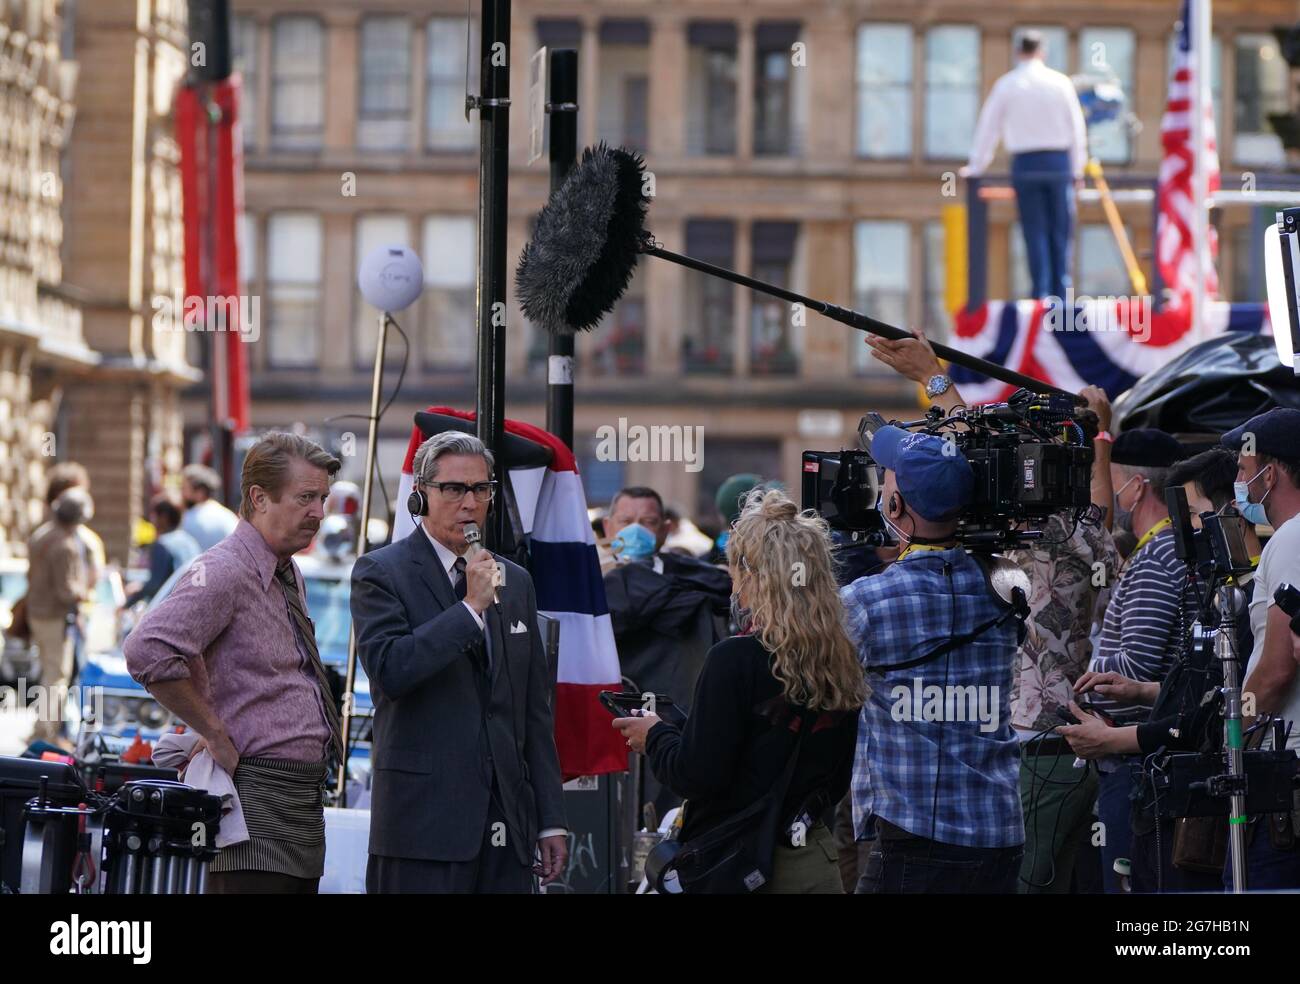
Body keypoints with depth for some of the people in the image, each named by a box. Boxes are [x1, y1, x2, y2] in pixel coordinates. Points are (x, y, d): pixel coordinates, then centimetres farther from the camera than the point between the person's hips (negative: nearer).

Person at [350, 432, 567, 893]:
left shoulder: (514, 581, 17)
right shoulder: (380, 573, -1)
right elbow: (389, 669, -18)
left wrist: (551, 820, 13)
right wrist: (471, 607, -15)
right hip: (425, 819, -5)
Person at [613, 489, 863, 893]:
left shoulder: (736, 659, -17)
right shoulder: (842, 662, 1)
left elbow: (697, 777, -16)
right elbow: (838, 782, 11)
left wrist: (655, 736, 2)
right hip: (814, 865, 6)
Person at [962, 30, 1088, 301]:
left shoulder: (1006, 85, 1)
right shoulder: (1060, 82, 3)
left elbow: (988, 126, 6)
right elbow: (1076, 126, 6)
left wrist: (976, 166, 15)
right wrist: (1078, 167, 14)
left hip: (1025, 164, 0)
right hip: (1059, 161, 0)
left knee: (1035, 232, 2)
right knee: (1061, 232, 5)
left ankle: (1041, 292, -4)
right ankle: (1061, 295, 2)